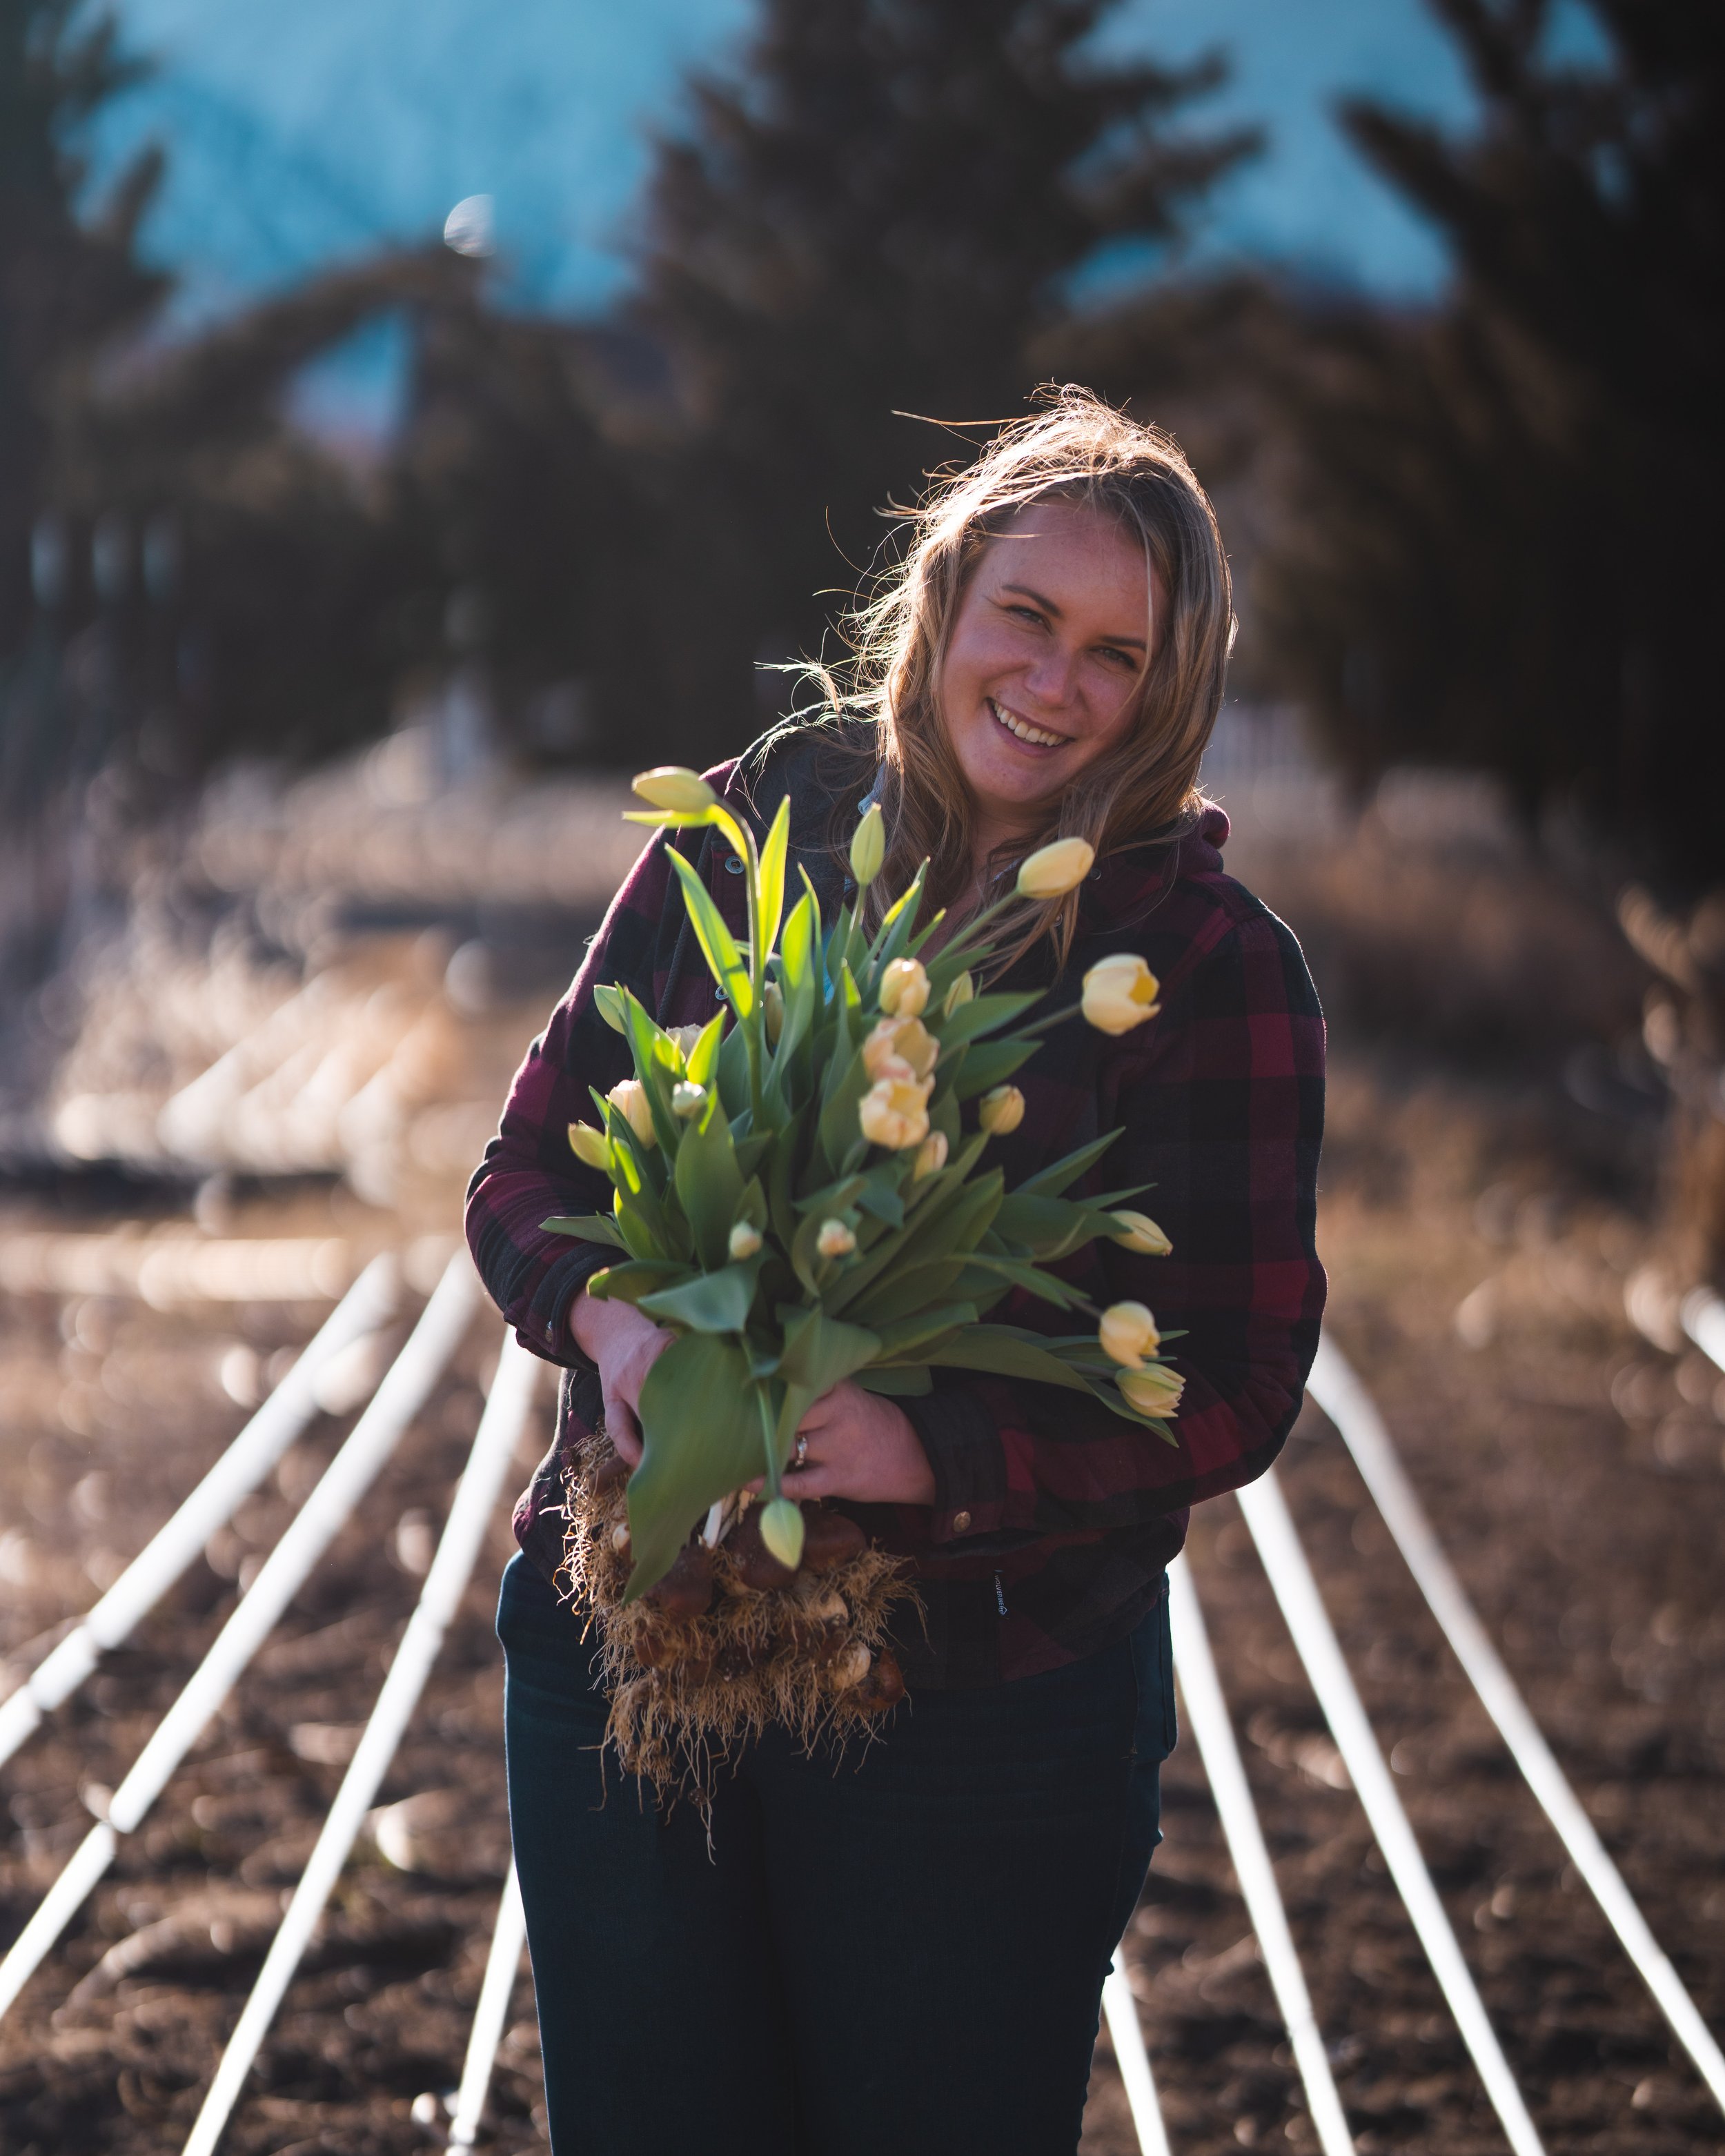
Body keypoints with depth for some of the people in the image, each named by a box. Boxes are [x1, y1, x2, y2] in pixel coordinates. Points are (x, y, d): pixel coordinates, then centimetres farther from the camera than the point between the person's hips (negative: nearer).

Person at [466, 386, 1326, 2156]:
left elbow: (1233, 1383, -10)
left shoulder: (1215, 965, -6)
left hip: (986, 1713, -2)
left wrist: (937, 1454, -25)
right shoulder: (745, 834, 2)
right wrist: (608, 1312, -16)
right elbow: (530, 1163, 7)